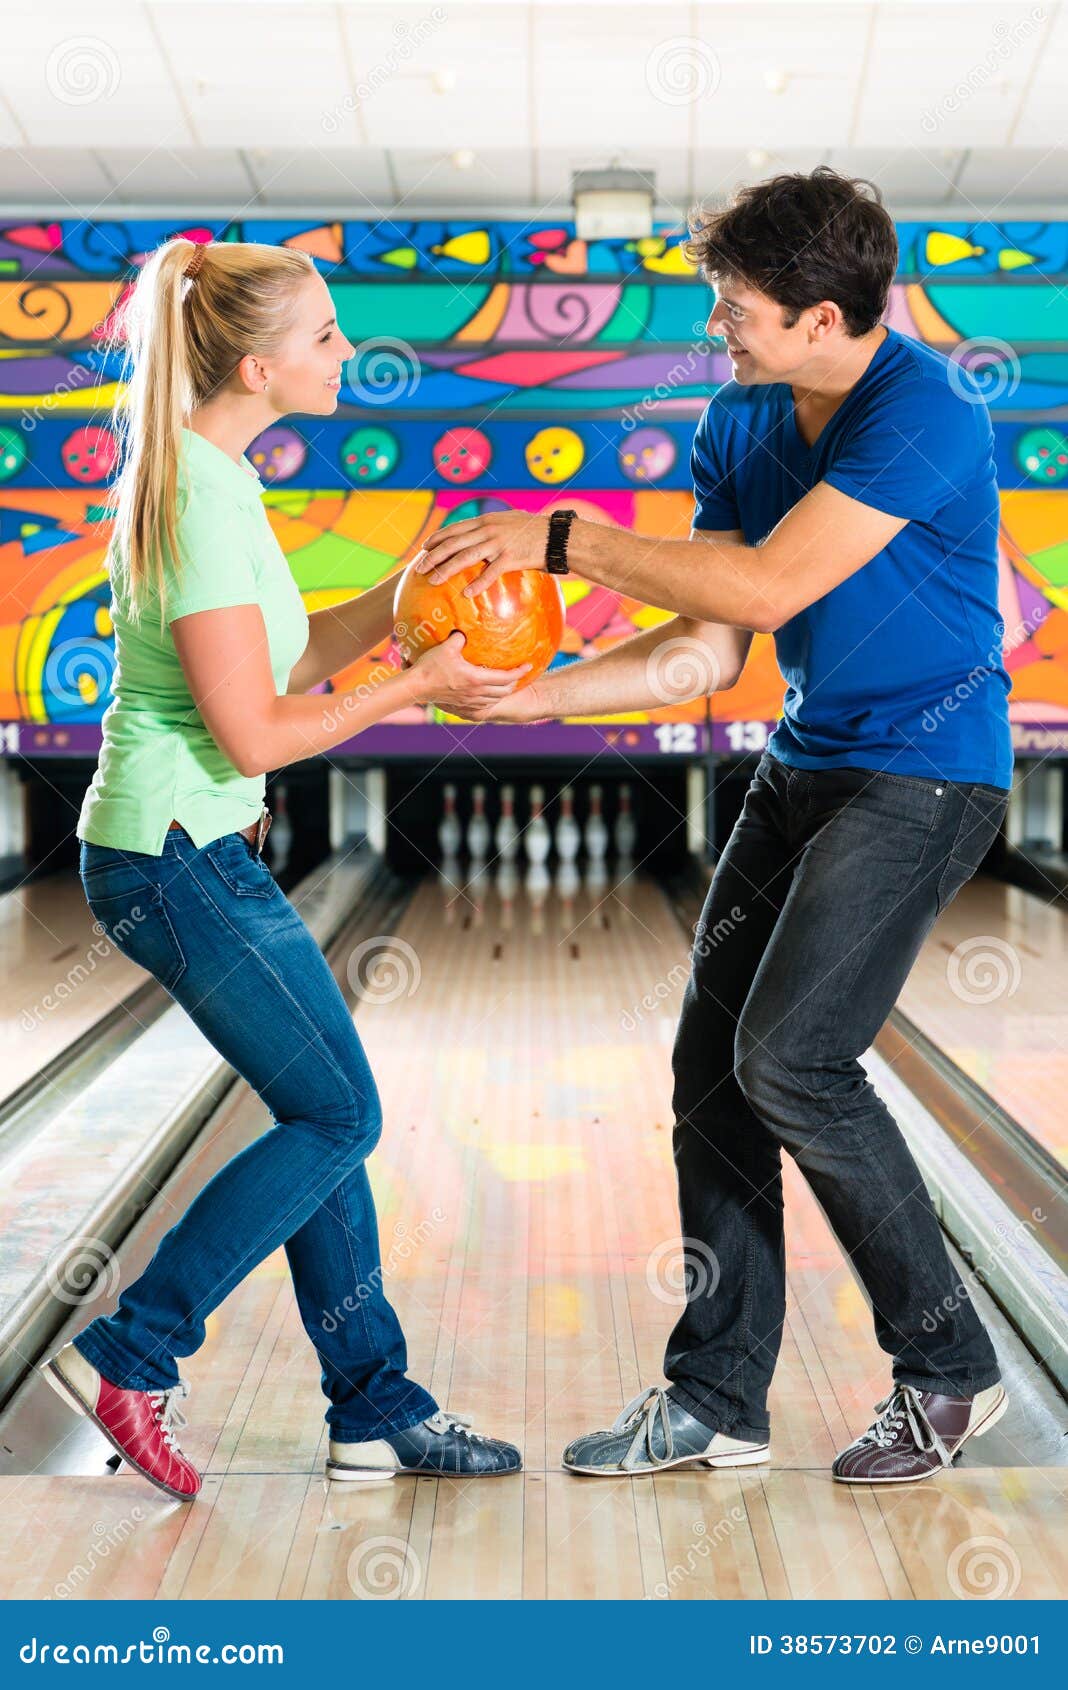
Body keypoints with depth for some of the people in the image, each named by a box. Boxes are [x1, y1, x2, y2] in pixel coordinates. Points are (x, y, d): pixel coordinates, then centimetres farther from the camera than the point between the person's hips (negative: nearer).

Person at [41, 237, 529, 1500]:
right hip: (180, 858, -10)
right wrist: (420, 686, -12)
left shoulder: (207, 475, 12)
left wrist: (407, 596, 5)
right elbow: (255, 731, -21)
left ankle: (375, 1410, 20)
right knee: (337, 1118, -2)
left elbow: (290, 657, 16)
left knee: (323, 1112, 12)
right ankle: (127, 1358, 6)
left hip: (185, 850, 10)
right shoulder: (200, 498, -19)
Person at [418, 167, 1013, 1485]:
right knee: (710, 1055, 3)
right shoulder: (739, 422, 6)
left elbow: (763, 588, -25)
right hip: (805, 764, 8)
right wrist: (544, 694, -7)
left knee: (791, 1058, -15)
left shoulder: (922, 411, -19)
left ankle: (948, 1371, 4)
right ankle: (716, 1399, 14)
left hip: (922, 773, -8)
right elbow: (708, 649, 5)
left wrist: (562, 536, -20)